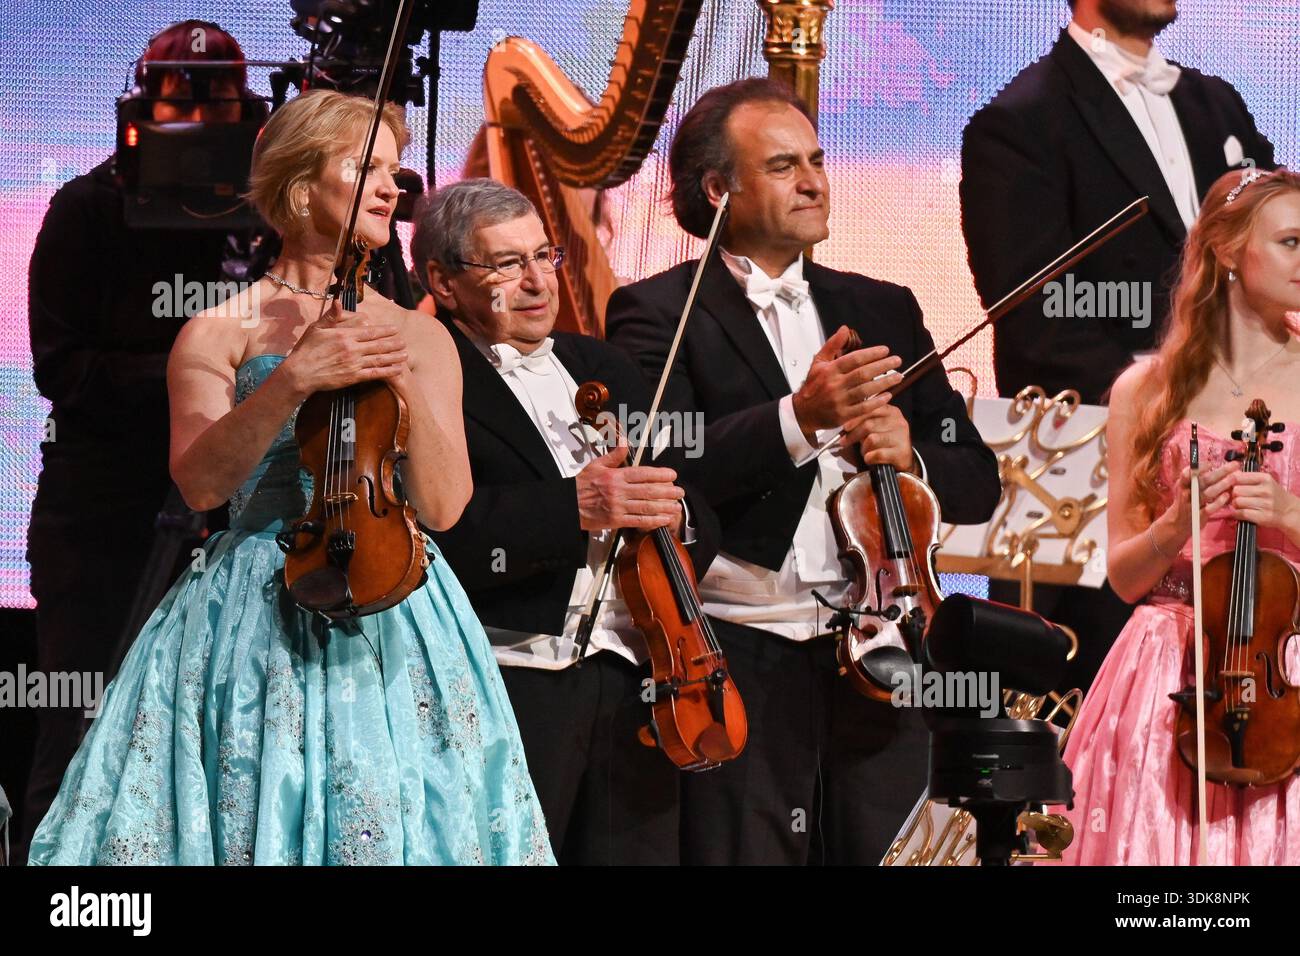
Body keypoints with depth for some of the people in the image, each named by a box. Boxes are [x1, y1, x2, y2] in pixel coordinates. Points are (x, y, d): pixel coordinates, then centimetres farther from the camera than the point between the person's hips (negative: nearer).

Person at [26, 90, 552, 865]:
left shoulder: (422, 339, 12)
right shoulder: (221, 335, 5)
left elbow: (443, 505, 3)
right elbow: (200, 482, -9)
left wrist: (407, 387, -11)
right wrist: (291, 382, -20)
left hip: (394, 620, 2)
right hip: (255, 617, -2)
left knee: (387, 823, -8)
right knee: (252, 816, -9)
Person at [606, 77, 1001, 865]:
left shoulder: (884, 311, 17)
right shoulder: (658, 313, 1)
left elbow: (977, 482, 14)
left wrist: (910, 456, -7)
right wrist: (799, 417, -26)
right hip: (740, 670, -4)